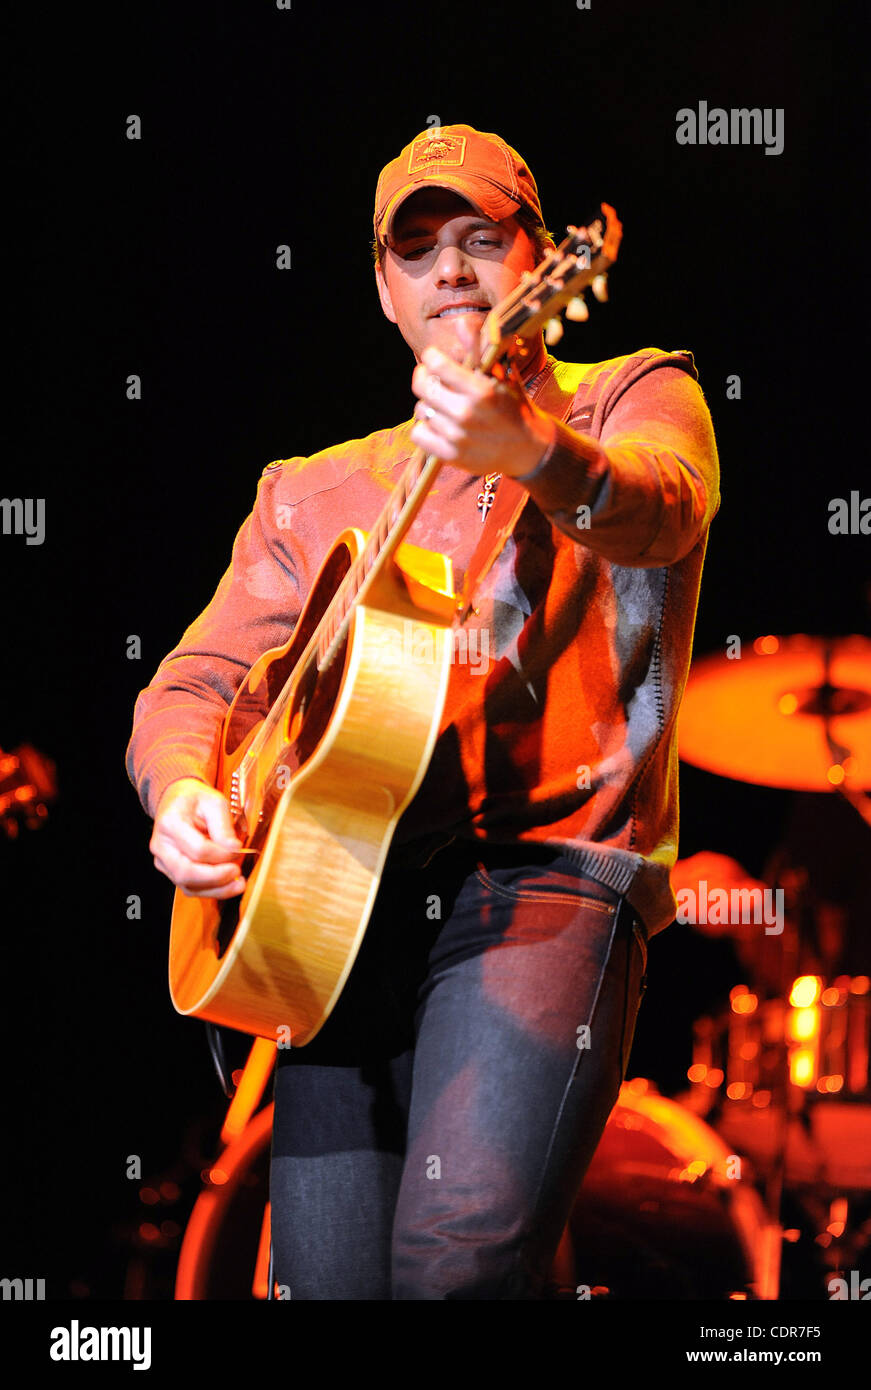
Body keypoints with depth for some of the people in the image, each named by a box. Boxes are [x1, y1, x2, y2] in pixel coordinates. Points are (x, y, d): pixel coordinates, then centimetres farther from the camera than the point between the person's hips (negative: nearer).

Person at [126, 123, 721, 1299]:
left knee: (462, 1256, -26)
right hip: (343, 904, 5)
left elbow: (661, 509, -14)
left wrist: (541, 457, -38)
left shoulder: (635, 399, 10)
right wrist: (181, 793, -5)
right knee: (327, 1280, -2)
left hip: (546, 871, -5)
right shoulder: (313, 495, 23)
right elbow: (194, 683, 19)